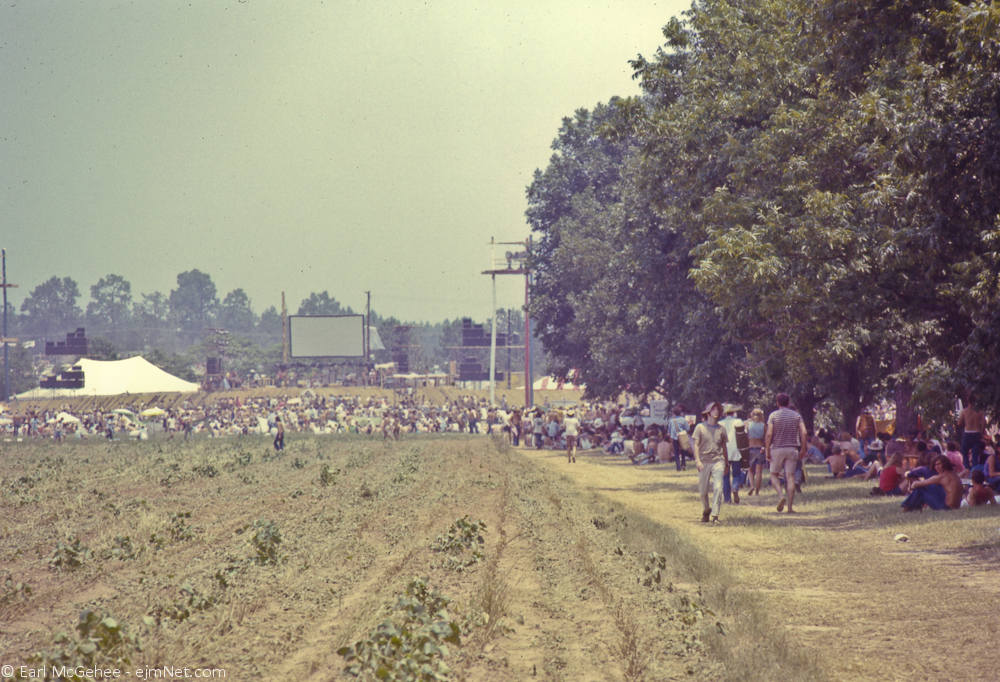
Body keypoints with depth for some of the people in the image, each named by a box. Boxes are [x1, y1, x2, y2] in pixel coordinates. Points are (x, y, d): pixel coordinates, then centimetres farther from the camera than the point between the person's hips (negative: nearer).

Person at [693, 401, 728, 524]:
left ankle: (715, 515, -13)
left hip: (718, 461, 1)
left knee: (718, 488, -14)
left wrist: (726, 464, 23)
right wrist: (697, 460, -13)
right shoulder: (700, 427, 2)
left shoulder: (721, 429, 11)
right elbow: (696, 445, -1)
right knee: (703, 491, 3)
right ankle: (705, 512, 27)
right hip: (704, 462, -1)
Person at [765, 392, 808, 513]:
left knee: (774, 475, 12)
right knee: (790, 477, 3)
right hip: (792, 449, 2)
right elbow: (804, 433, -3)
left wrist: (767, 450, -5)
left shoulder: (773, 415, -3)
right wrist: (803, 450, 4)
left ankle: (781, 495, -15)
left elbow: (769, 434, -10)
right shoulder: (797, 416, 4)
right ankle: (790, 507, 0)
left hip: (777, 449, -2)